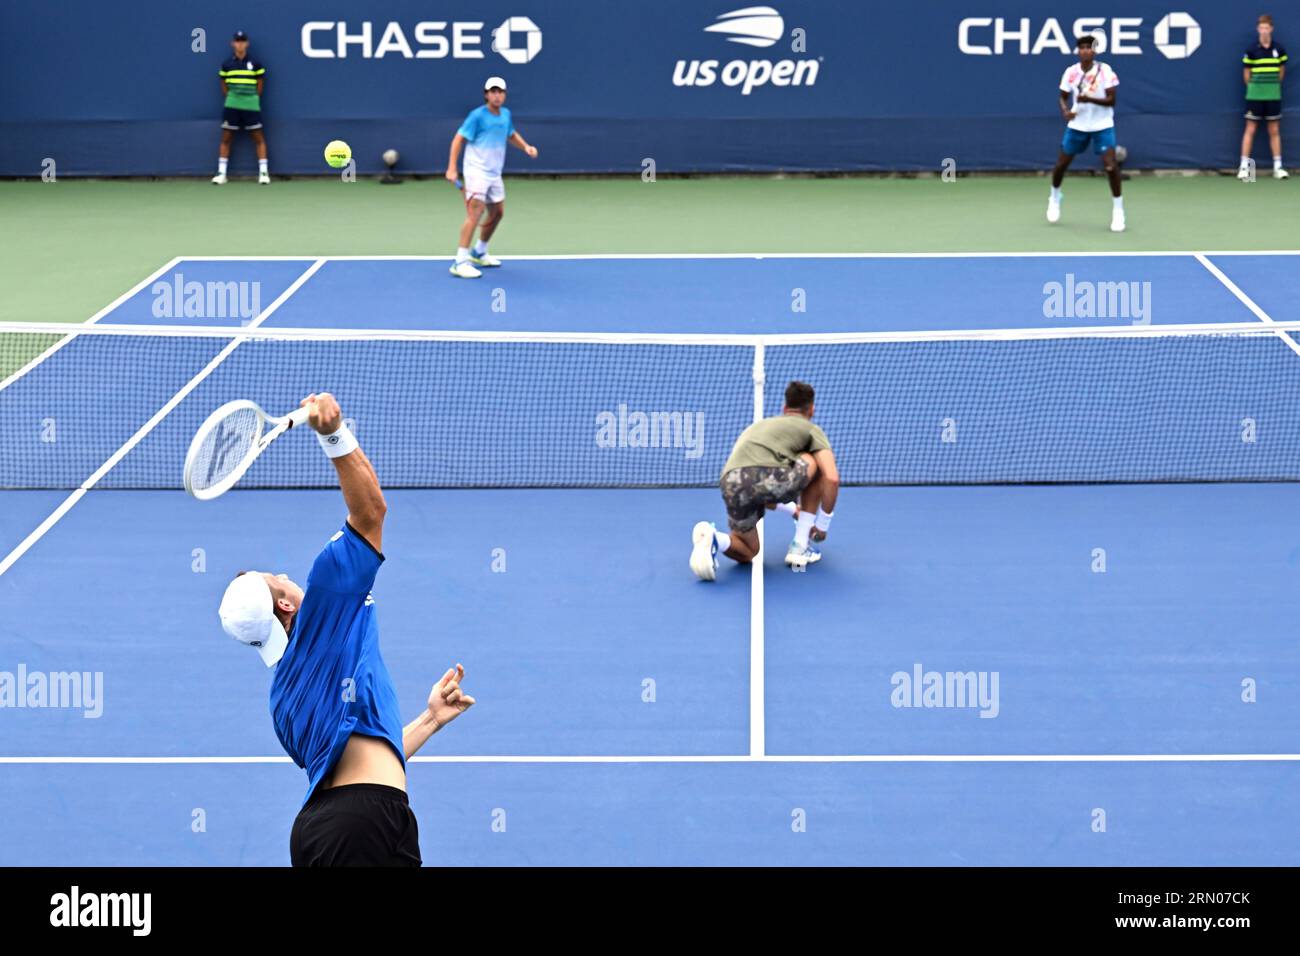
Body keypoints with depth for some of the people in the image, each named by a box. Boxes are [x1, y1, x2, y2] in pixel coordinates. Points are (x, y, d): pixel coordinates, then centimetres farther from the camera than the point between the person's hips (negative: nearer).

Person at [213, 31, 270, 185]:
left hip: (251, 107, -1)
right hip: (232, 106, 1)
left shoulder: (256, 64, 0)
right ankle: (221, 173, 5)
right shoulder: (226, 65, 4)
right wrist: (232, 100, 4)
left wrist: (251, 100, 4)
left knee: (258, 138, -1)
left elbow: (259, 87, 6)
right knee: (226, 138, 1)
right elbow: (224, 87, 11)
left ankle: (263, 172, 3)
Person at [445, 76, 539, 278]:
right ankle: (460, 262, -20)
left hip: (494, 174, 8)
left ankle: (478, 253, 37)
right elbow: (458, 139, -11)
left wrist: (526, 147, 8)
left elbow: (511, 134, 27)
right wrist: (452, 168, -19)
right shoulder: (477, 116, -13)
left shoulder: (506, 114, 8)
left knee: (497, 212, 17)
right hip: (476, 170, -8)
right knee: (475, 213, -19)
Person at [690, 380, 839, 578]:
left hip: (731, 485, 5)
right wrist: (823, 525, 19)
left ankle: (712, 539, -7)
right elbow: (832, 478, 6)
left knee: (746, 553, 29)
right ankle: (800, 548, 22)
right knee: (817, 464, 26)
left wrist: (792, 509, 62)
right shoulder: (811, 429, 22)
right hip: (768, 477, -5)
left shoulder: (758, 425, 40)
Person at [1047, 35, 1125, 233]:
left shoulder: (1105, 71, -13)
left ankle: (1118, 210, -3)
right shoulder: (1070, 72, -4)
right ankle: (1055, 197, 37)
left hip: (1102, 125, -3)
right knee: (1061, 164, 8)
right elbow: (1064, 97, 6)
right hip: (1077, 125, 3)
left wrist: (1089, 99, -30)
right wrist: (1065, 110, -16)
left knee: (1110, 165, -16)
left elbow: (1111, 100, -16)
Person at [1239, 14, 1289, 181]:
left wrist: (1273, 85, 13)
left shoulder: (1279, 49, 0)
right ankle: (1244, 167, 0)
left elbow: (1281, 70, 13)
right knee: (1250, 130, -1)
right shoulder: (1251, 50, -7)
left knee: (1274, 131, 6)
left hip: (1273, 96, 2)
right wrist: (1254, 88, 6)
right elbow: (1246, 73, 3)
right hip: (1254, 96, -2)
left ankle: (1277, 167, 10)